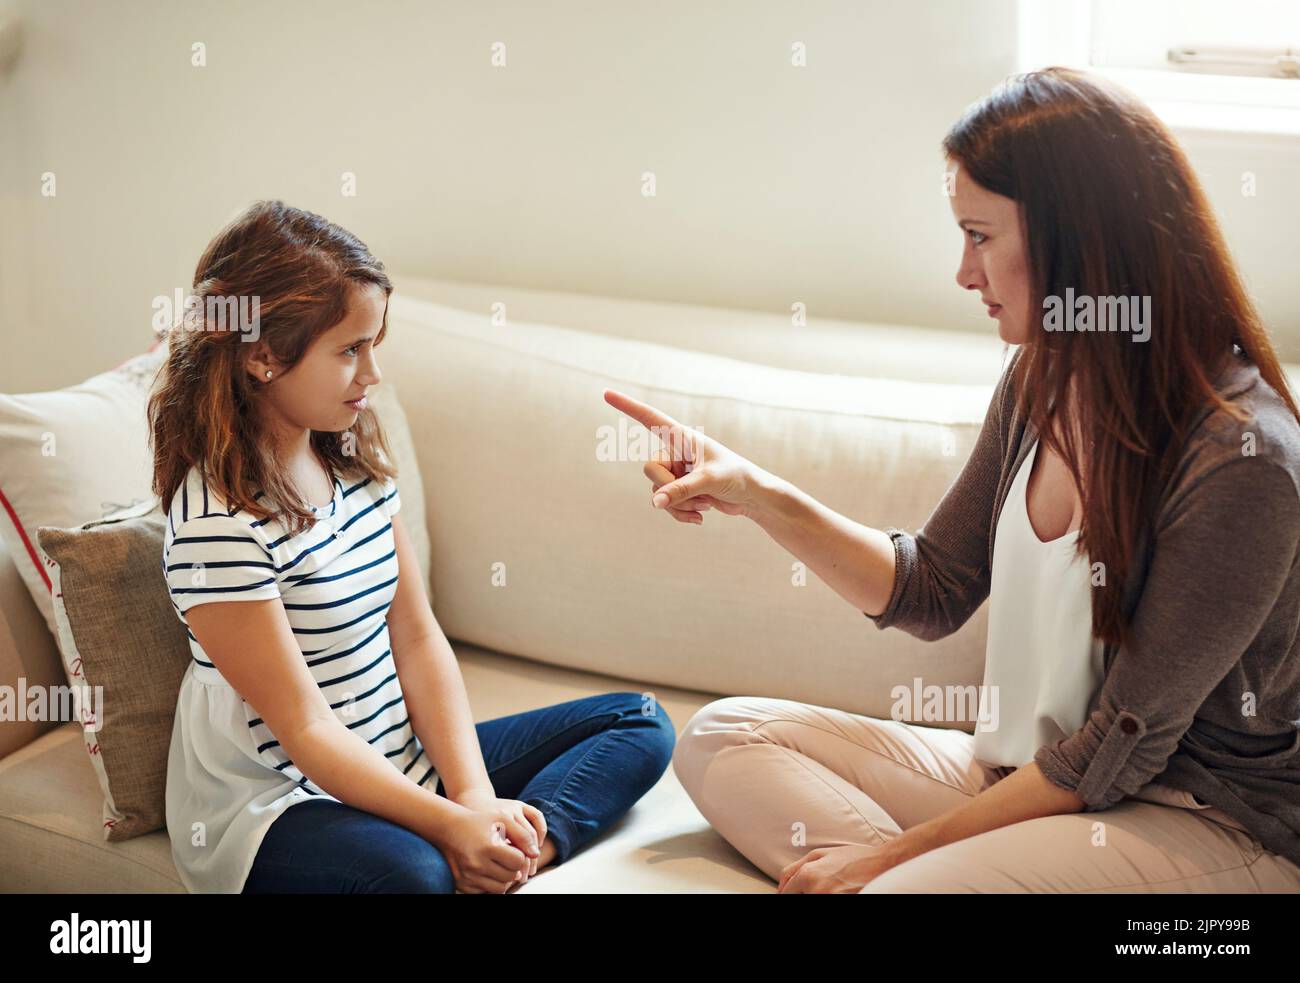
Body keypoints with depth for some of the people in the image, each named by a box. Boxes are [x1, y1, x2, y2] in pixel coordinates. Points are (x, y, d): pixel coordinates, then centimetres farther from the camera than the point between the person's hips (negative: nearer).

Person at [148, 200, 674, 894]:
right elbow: (305, 729, -19)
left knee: (641, 724, 4)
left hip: (399, 764, 9)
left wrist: (475, 797, -10)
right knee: (411, 872, -43)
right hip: (272, 801, -9)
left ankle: (524, 848, -17)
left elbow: (417, 637, 3)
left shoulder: (358, 464, 5)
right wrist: (451, 826, -24)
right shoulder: (218, 523, -20)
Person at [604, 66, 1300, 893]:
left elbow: (1123, 746, -19)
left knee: (907, 890, -34)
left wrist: (900, 851, -16)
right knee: (722, 737, 1)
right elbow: (932, 593, 9)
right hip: (1023, 769, 8)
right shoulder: (1040, 383, 1)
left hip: (1206, 820, -8)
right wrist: (757, 495, -2)